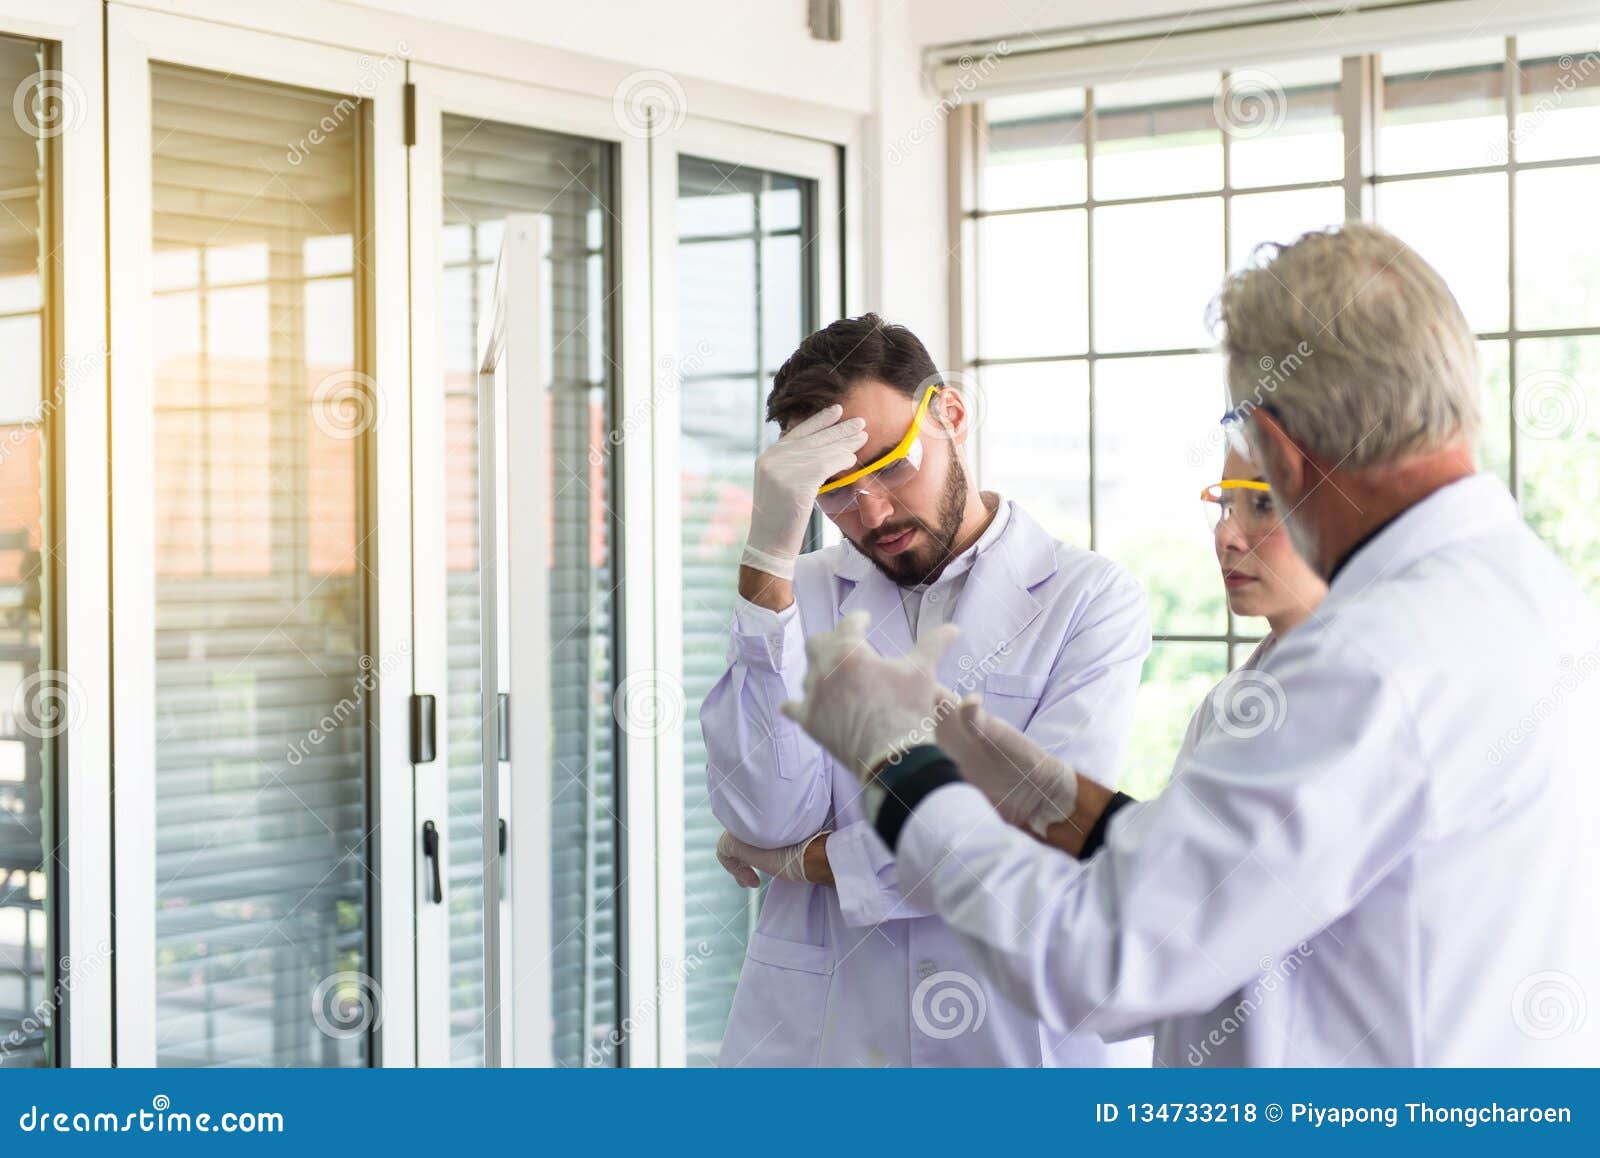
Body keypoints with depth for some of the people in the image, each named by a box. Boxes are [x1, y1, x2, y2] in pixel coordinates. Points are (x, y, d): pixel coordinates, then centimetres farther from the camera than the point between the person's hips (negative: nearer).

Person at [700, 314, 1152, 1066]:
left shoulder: (1091, 599, -4)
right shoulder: (800, 596, 3)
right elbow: (765, 814, -12)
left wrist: (809, 861, -9)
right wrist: (769, 556, -16)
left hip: (1020, 1036, -2)